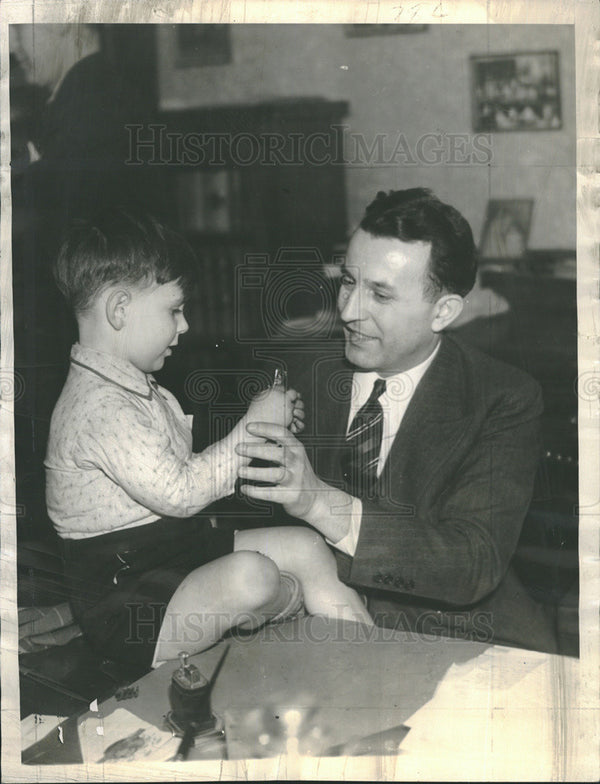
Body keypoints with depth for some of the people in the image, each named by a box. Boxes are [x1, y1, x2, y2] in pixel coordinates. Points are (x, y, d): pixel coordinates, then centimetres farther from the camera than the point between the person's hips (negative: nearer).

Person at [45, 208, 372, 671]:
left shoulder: (140, 388, 13)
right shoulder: (97, 408, -23)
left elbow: (182, 472, 18)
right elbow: (179, 492, -27)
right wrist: (252, 426, -19)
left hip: (182, 552, 11)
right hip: (124, 606, -11)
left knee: (306, 547, 1)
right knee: (251, 576, -30)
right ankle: (341, 613, 2)